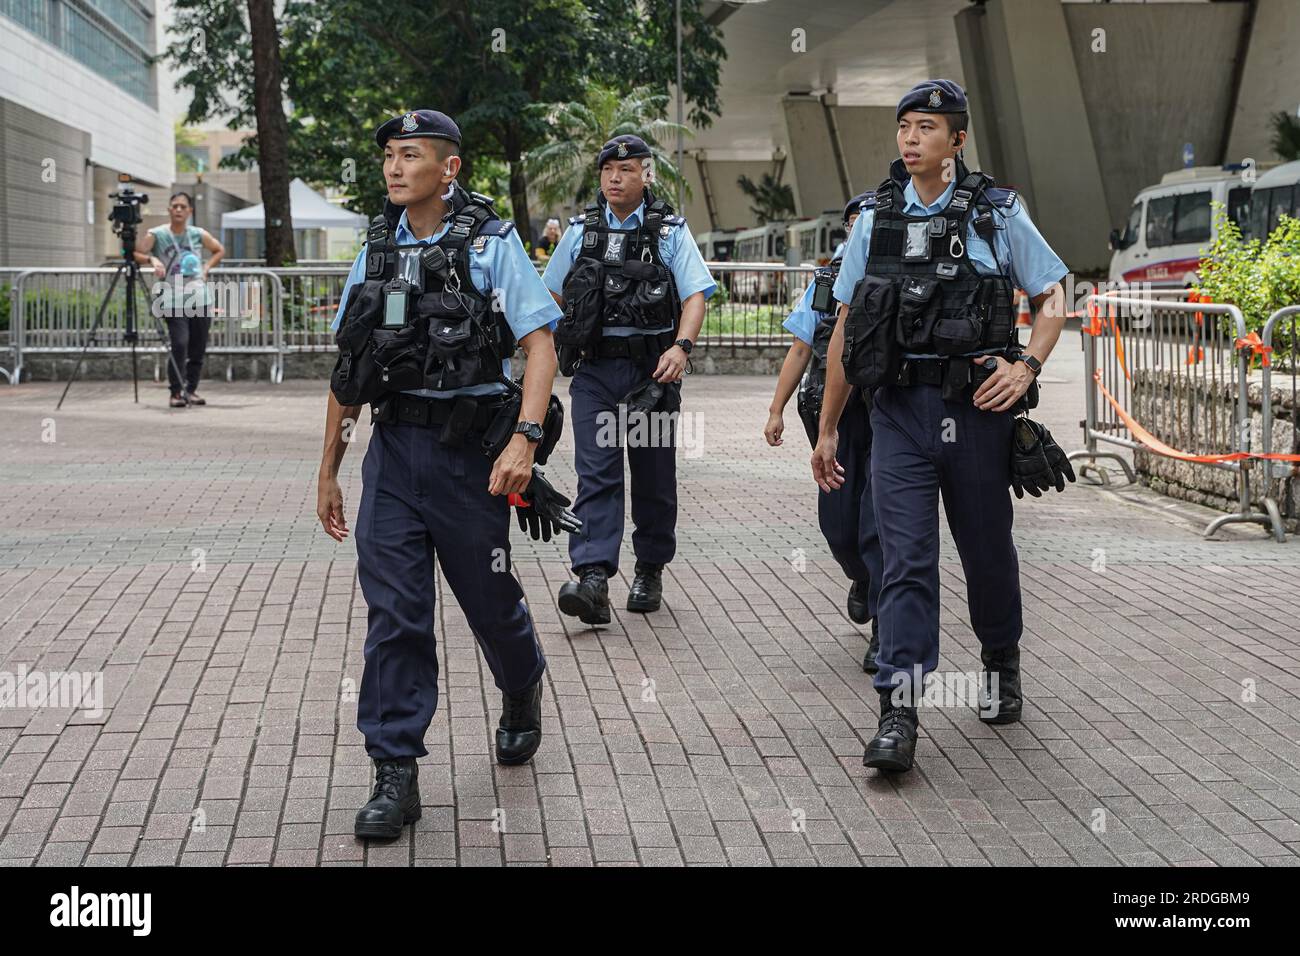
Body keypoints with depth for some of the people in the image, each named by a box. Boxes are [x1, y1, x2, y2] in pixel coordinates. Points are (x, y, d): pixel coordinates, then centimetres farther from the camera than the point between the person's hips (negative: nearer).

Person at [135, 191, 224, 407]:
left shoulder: (199, 235, 8)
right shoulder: (156, 235, -1)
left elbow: (219, 250, 23)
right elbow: (135, 253, -7)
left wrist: (207, 267, 8)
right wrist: (151, 258, -24)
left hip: (200, 298, 4)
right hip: (173, 299, -4)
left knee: (198, 349, 4)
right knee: (179, 345, -17)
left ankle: (191, 390, 19)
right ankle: (176, 393, -7)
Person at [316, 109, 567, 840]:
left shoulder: (491, 243, -4)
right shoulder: (377, 251, 9)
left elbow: (541, 343, -10)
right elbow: (348, 369, 14)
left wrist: (525, 438, -24)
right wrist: (329, 469, 14)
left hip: (469, 453, -3)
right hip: (394, 450, 3)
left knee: (491, 600, 11)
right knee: (394, 611, -3)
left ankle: (522, 696, 42)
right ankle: (396, 774, 2)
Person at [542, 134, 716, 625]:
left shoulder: (671, 231, 4)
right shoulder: (581, 231, 10)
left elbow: (695, 295, -5)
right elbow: (553, 296, 19)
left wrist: (681, 346, -21)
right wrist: (561, 345, 8)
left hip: (652, 368, -1)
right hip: (594, 369, 1)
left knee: (654, 477, 8)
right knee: (596, 473, -11)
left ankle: (650, 571, 24)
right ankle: (593, 580, -20)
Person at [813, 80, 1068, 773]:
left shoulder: (996, 215, 2)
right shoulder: (876, 220, 8)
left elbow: (1052, 299, 7)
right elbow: (845, 329, 11)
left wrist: (1026, 365, -12)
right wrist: (827, 428, 10)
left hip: (975, 409, -1)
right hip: (899, 410, 1)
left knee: (986, 550, 12)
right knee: (906, 561, -6)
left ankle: (1000, 663, 39)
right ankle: (898, 714, -9)